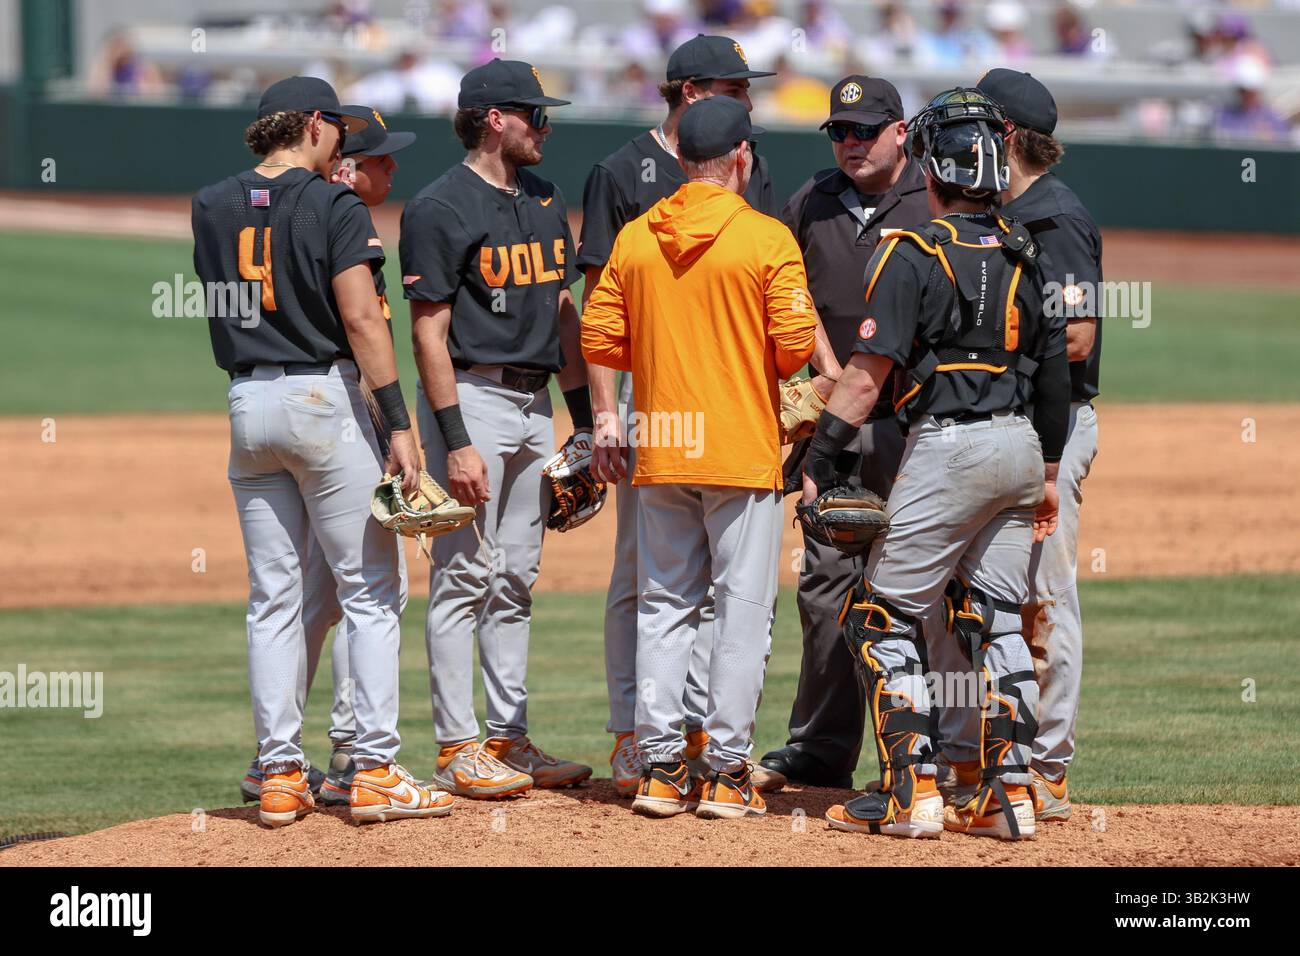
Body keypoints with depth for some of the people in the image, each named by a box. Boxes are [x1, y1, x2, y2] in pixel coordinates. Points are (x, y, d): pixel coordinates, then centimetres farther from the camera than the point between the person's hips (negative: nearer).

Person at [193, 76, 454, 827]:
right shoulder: (334, 207, -8)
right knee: (370, 590, 0)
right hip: (323, 396, -5)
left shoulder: (214, 208, 7)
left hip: (248, 401, 5)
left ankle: (280, 776, 6)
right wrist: (399, 424, -15)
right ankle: (375, 772, -5)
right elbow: (361, 320, -16)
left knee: (274, 597, 9)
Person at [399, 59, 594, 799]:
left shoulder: (546, 202, 14)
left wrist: (584, 418, 13)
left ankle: (510, 738, 17)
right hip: (473, 399, -8)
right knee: (465, 576, -5)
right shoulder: (441, 208, -10)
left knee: (516, 580, 11)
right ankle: (458, 749, -3)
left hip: (535, 404, 8)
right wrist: (455, 441, -19)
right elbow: (429, 331, -14)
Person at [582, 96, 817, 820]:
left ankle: (662, 769, 9)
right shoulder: (767, 239, -8)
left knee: (663, 607, 11)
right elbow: (796, 348, -12)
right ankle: (727, 773, 0)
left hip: (661, 453, 4)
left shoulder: (635, 238, 3)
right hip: (743, 453, -4)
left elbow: (600, 343, 4)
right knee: (742, 608, 2)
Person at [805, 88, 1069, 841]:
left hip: (948, 445, -6)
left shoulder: (914, 255, -9)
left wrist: (816, 463, -10)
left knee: (885, 616, 2)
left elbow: (867, 375, -13)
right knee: (996, 621, 12)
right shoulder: (1026, 257, 10)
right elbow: (1056, 369, 14)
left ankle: (912, 791, -5)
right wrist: (1048, 472, 22)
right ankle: (1010, 794, 7)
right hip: (1020, 446, 6)